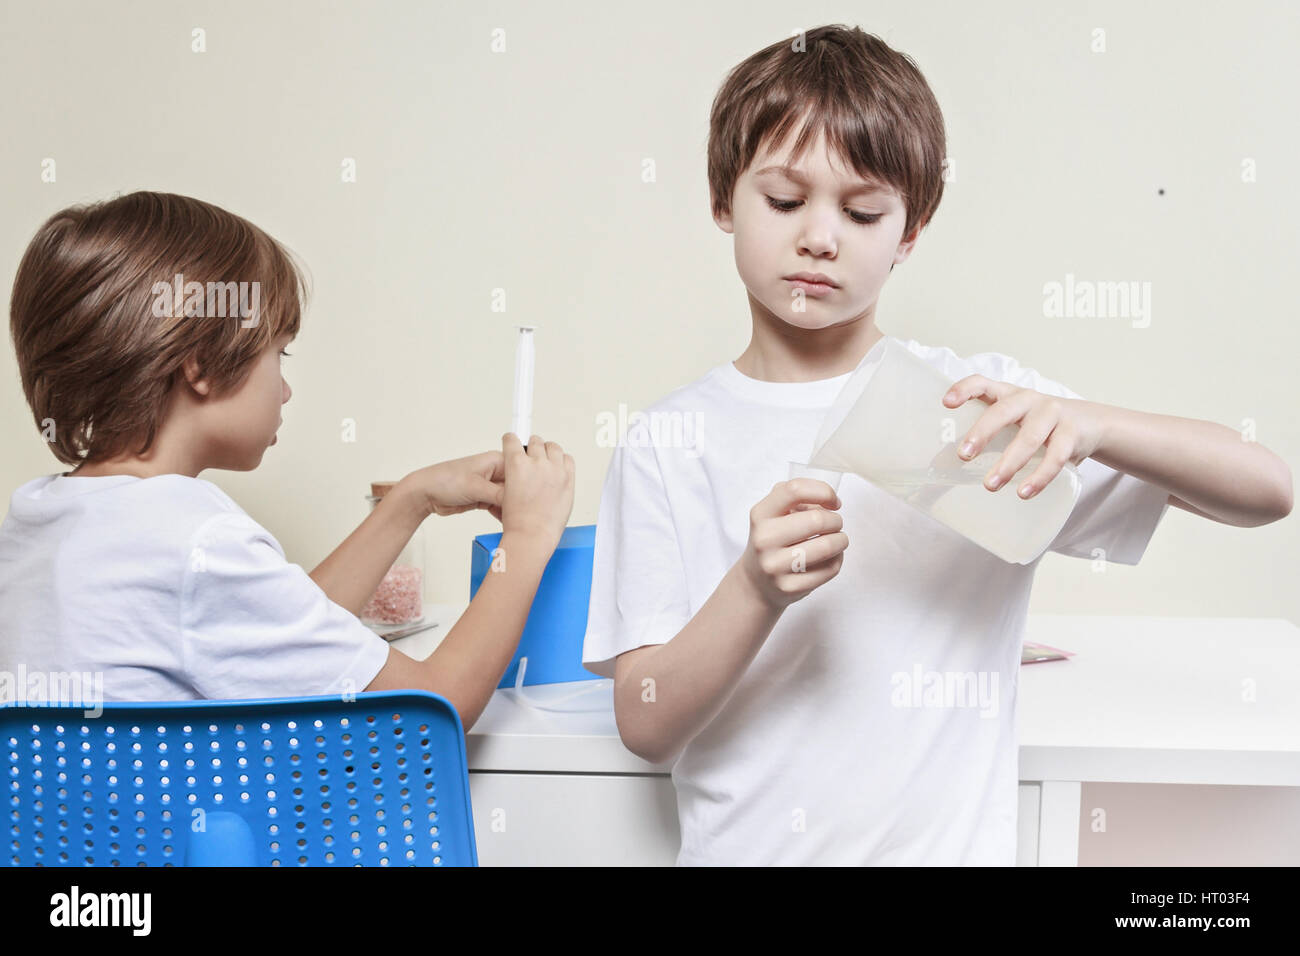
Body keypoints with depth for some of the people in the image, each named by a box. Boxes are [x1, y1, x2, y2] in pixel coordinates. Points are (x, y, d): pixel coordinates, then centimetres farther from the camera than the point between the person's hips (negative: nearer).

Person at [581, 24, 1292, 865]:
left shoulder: (979, 400, 0)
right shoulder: (670, 441, 0)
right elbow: (646, 728, -3)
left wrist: (1086, 426, -19)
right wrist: (756, 590, -20)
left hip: (952, 843, 1)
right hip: (741, 844, 0)